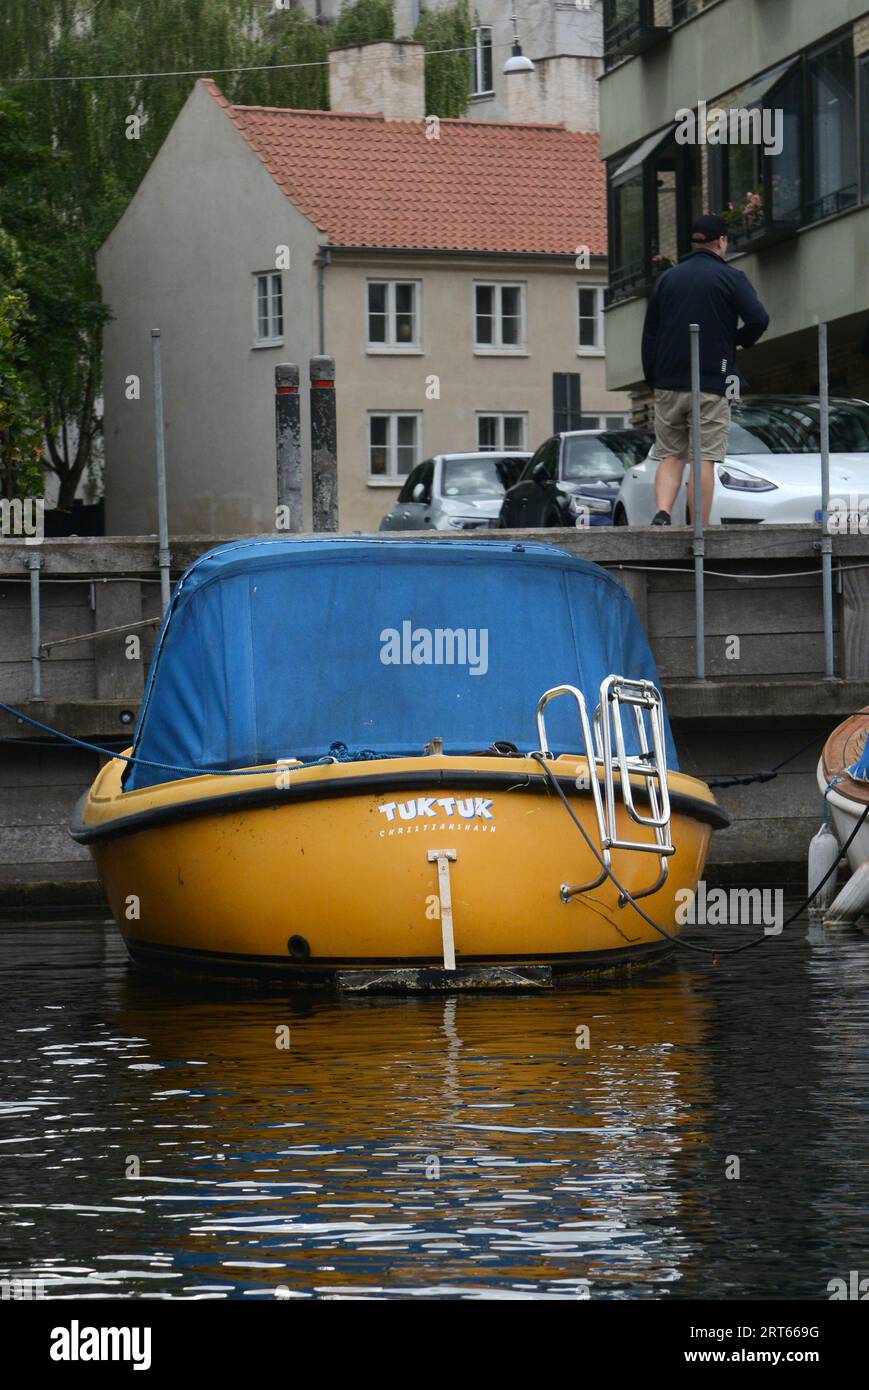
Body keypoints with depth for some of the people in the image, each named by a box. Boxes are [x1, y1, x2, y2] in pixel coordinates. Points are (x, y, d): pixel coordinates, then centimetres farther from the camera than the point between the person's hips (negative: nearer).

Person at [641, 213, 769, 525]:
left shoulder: (666, 278, 14)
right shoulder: (730, 277, 0)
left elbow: (649, 335, 13)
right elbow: (759, 320, -13)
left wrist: (652, 380, 16)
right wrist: (738, 341, 7)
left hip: (668, 384, 4)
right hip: (711, 383, -4)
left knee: (670, 457, 9)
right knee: (704, 460, -3)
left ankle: (662, 514, -12)